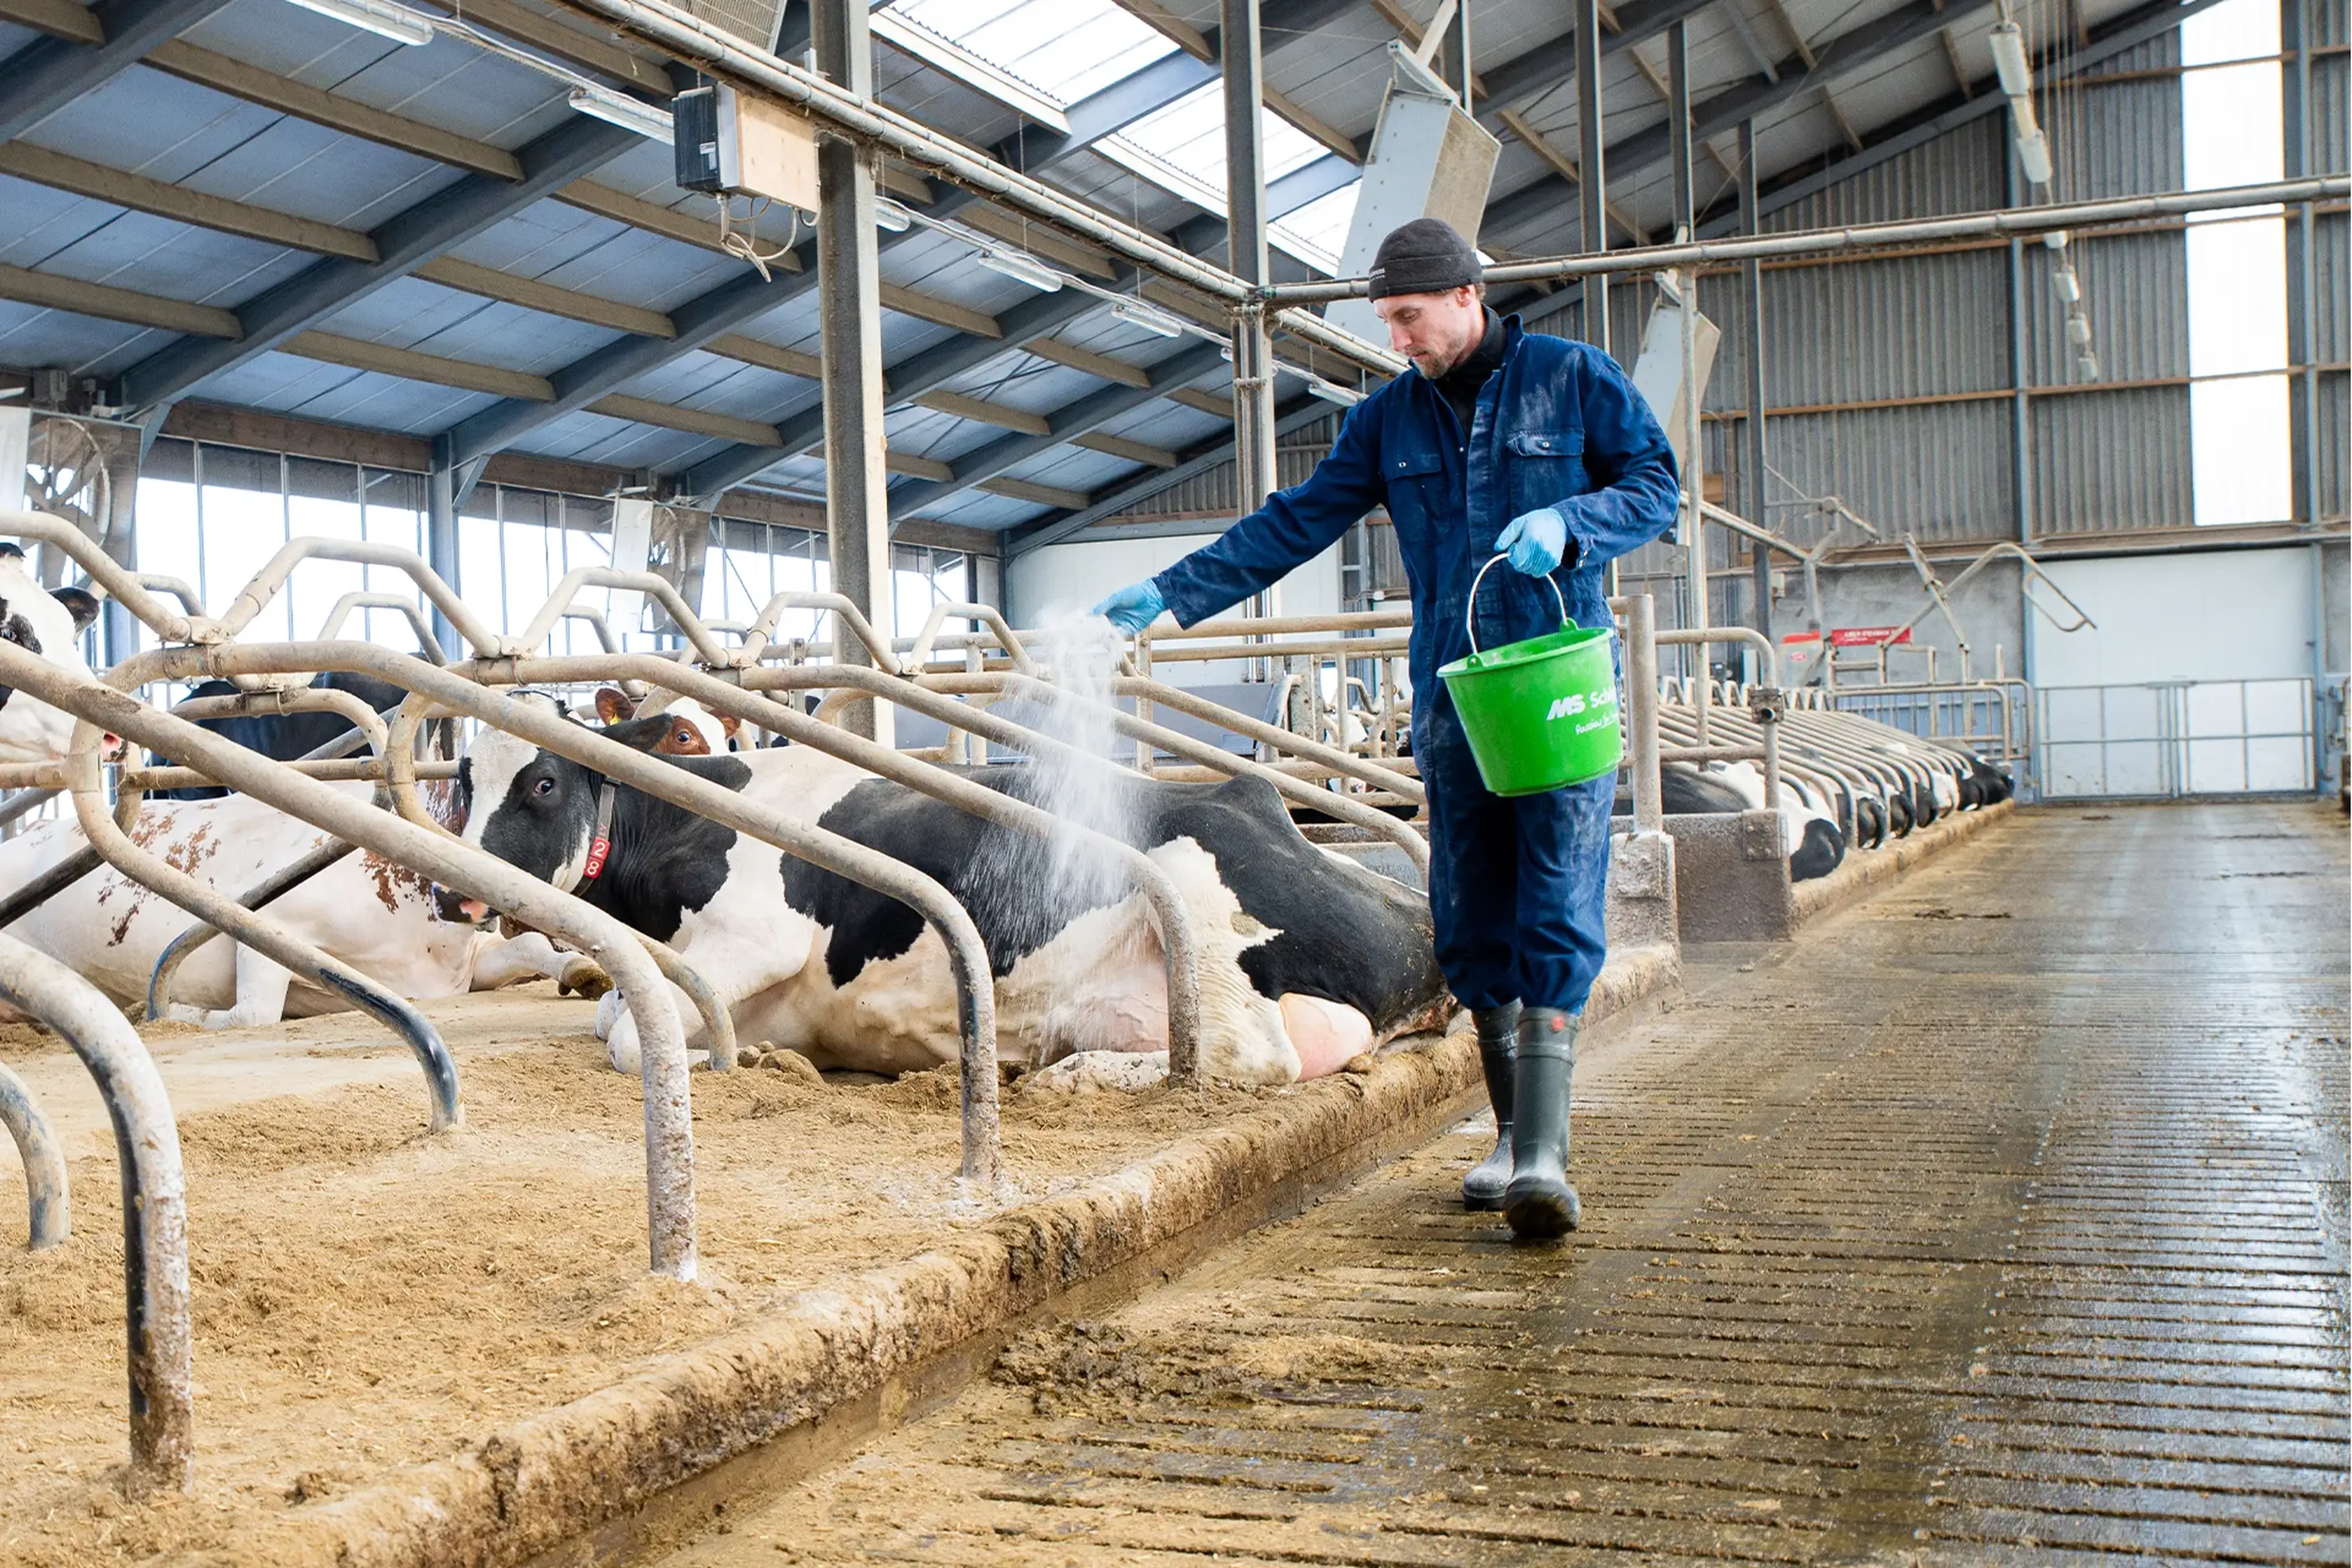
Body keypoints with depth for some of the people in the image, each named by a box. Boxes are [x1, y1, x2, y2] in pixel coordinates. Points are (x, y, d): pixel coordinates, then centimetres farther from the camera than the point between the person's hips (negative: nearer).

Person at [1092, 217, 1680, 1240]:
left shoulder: (1572, 378, 2)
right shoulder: (1389, 419, 12)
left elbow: (1657, 486, 2)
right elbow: (1294, 524, 10)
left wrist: (1566, 523, -17)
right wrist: (1172, 594, 3)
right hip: (1450, 696, 4)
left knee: (1556, 912, -12)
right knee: (1470, 923, 5)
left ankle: (1543, 1155, -16)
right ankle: (1511, 1137, 15)